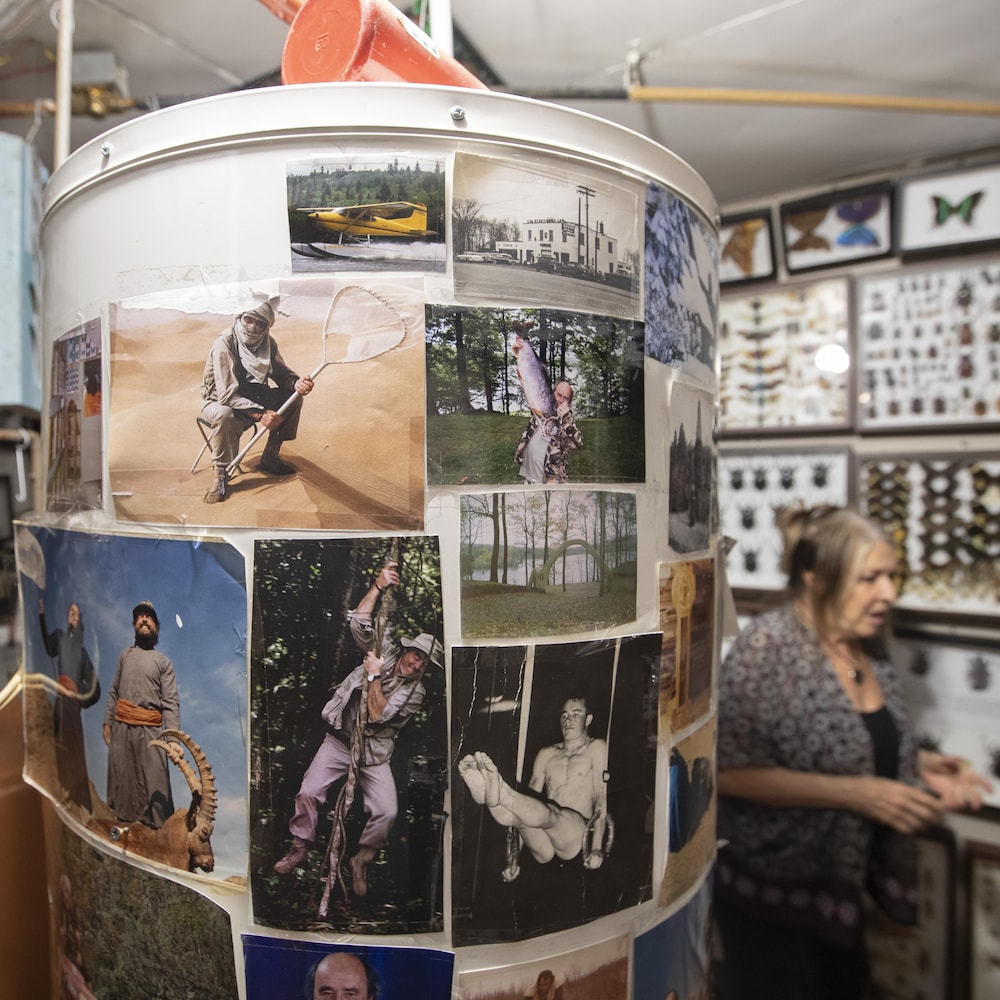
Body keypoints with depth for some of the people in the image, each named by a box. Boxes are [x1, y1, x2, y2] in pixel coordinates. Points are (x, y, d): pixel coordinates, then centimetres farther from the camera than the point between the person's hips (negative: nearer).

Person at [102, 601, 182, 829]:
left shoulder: (163, 662, 1)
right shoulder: (125, 654, 14)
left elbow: (171, 704, -7)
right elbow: (114, 692, 17)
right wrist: (107, 722, 9)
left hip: (150, 730, -4)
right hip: (121, 727, 4)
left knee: (154, 783, -3)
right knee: (122, 778, 12)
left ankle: (159, 829, 5)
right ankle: (125, 822, 28)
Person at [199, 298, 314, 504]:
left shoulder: (268, 343, -7)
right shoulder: (224, 344, -26)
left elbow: (282, 374, -3)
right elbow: (227, 395, -31)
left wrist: (296, 382, -29)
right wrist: (260, 414, -42)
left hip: (254, 397, 7)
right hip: (219, 402, -7)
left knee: (294, 396, -10)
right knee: (225, 415, -41)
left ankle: (270, 457, 0)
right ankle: (221, 477, -23)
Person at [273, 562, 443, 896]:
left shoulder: (415, 692, -7)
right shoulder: (385, 652, 0)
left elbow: (378, 715, -19)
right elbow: (359, 622, -13)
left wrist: (374, 676, -18)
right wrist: (379, 586, -22)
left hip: (374, 753, -1)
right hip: (339, 741, 1)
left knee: (387, 811, -13)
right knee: (308, 793, -6)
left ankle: (361, 860, 13)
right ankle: (300, 847, 21)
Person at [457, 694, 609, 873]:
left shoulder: (596, 748, 7)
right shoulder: (546, 754, 20)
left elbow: (602, 798, -2)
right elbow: (529, 799, 12)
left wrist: (596, 848, -14)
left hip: (576, 830, -4)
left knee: (546, 811, -36)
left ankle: (499, 793, -59)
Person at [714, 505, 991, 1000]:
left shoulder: (869, 649, -1)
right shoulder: (767, 645, -24)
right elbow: (731, 770, -26)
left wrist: (918, 764, -3)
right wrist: (855, 793, -27)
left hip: (839, 878, 7)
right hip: (769, 883, -7)